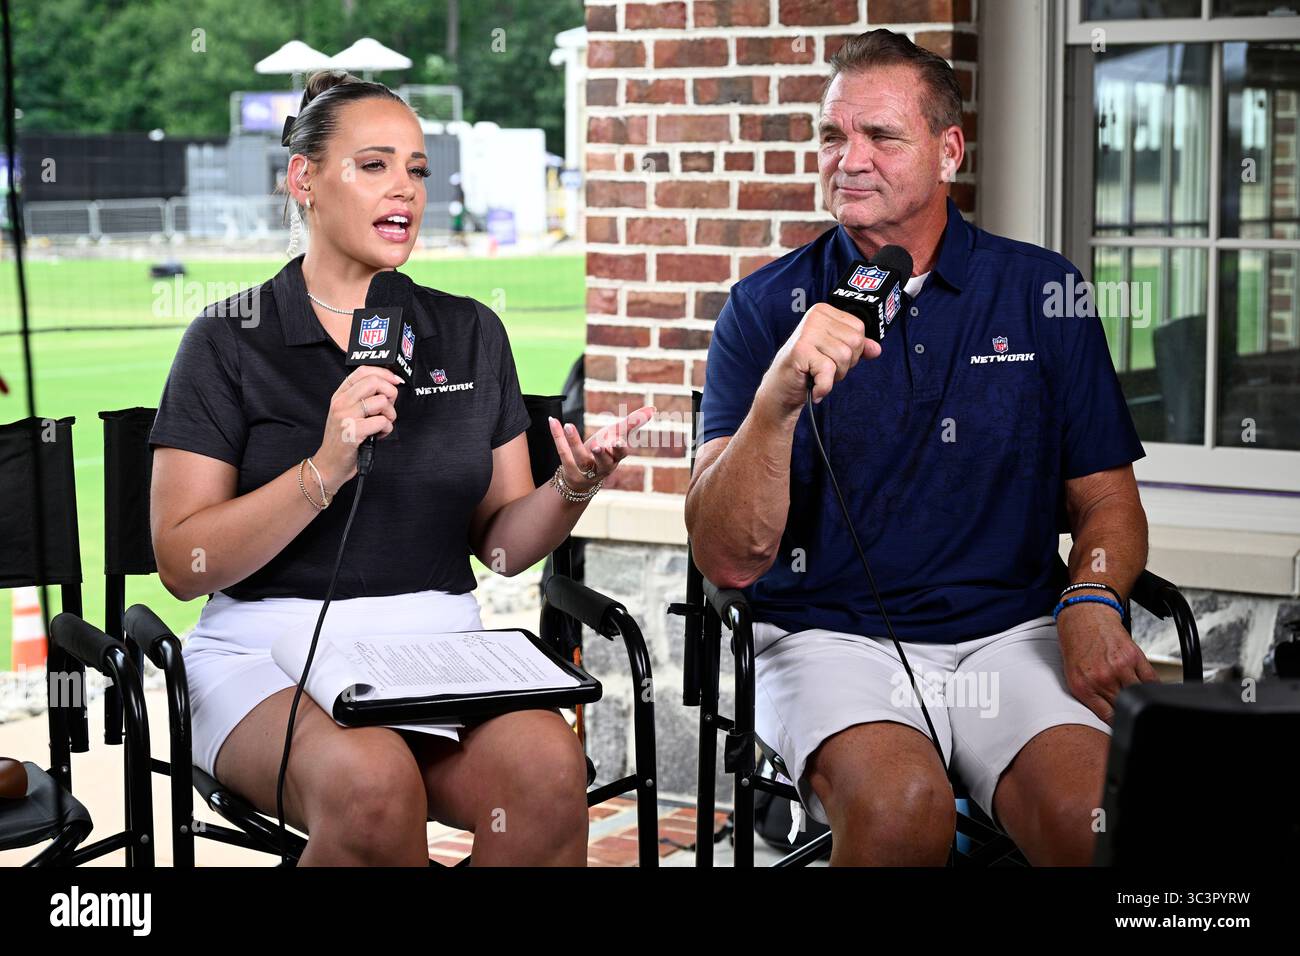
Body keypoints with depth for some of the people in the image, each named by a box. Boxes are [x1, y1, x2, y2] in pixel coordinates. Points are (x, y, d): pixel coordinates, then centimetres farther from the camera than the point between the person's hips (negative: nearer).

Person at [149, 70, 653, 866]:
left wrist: (573, 488, -8)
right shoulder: (231, 341, 2)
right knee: (373, 780, -37)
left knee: (549, 766, -31)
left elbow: (502, 545, 13)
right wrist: (326, 469, -18)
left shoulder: (470, 334, 14)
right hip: (273, 651, -3)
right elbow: (182, 563, -5)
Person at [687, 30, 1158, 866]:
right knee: (903, 803, -33)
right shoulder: (767, 308, 2)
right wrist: (778, 397, -23)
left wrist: (1090, 603, -11)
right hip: (831, 635, -1)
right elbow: (727, 559, -6)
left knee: (1093, 814, -29)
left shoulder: (1043, 292, 8)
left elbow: (1108, 501, 11)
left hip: (1013, 634, 1)